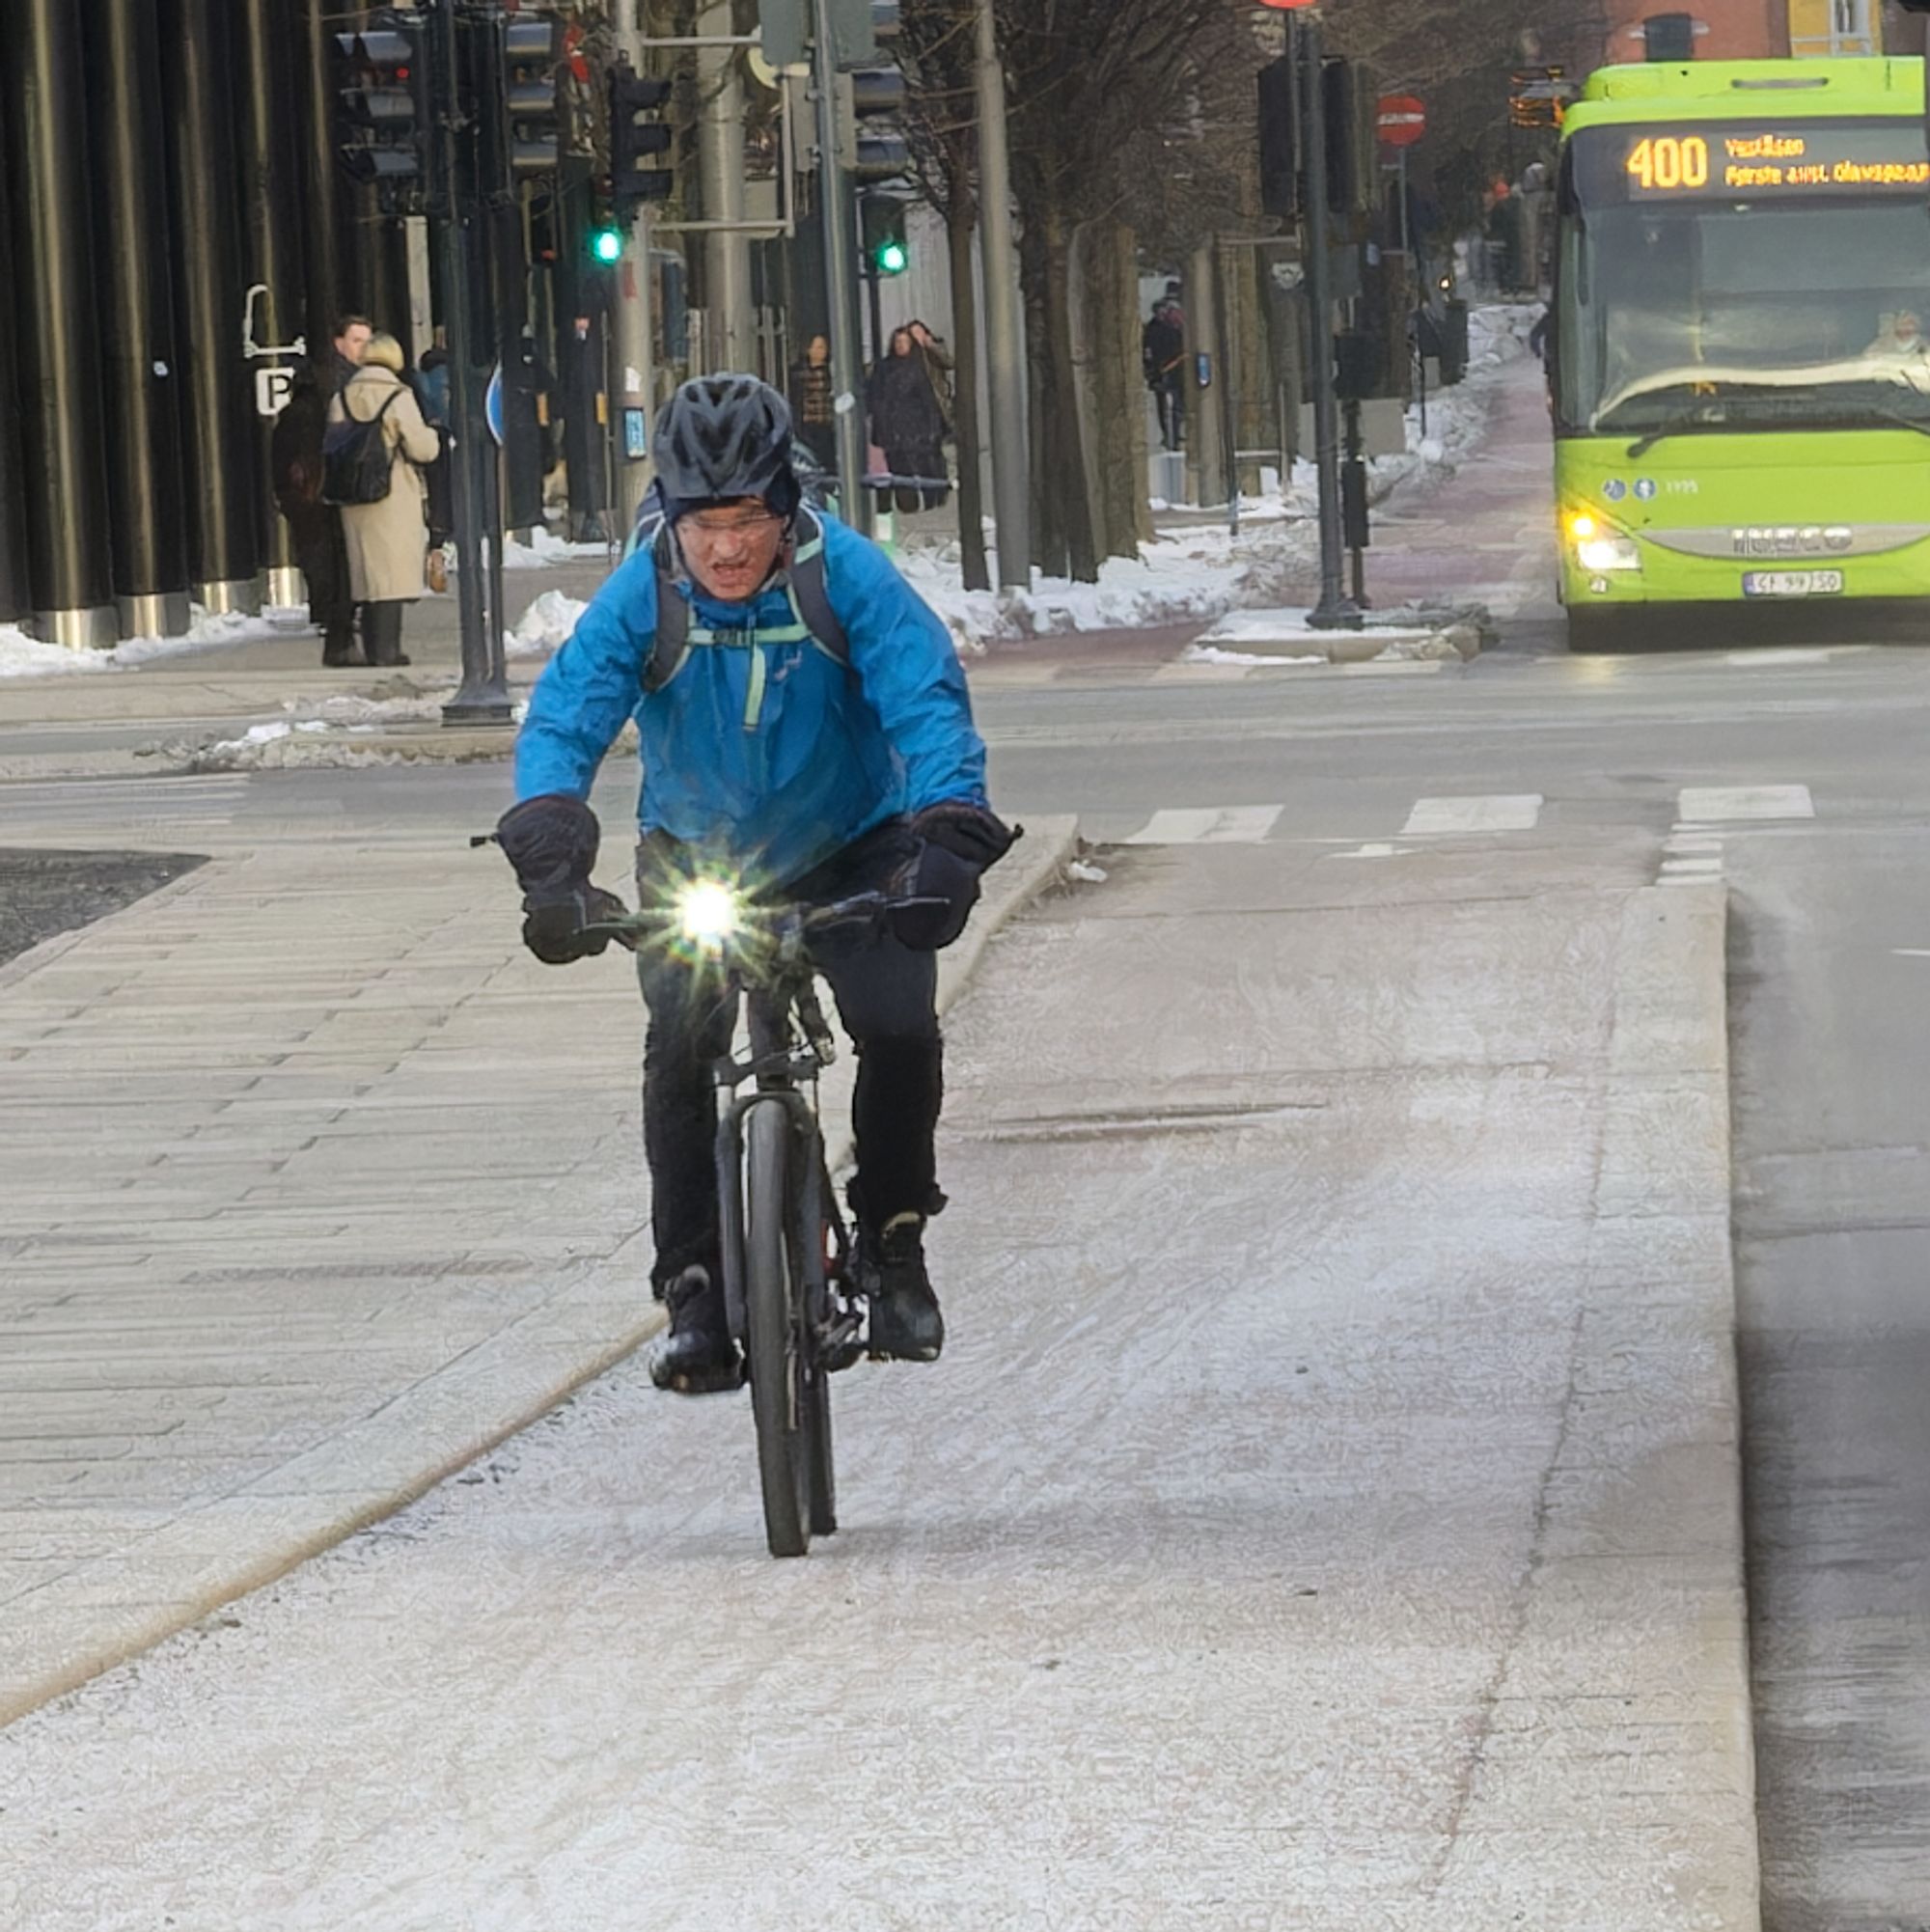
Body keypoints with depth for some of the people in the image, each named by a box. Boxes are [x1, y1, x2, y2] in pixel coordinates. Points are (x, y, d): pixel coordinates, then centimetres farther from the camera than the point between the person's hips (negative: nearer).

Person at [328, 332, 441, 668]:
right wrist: (432, 436, 11)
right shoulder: (398, 398, -10)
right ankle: (387, 647, -8)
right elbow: (422, 449, -10)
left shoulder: (342, 400, 5)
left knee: (368, 573, 11)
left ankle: (374, 647, 14)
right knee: (393, 572, -3)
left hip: (355, 499, 5)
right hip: (396, 498, -5)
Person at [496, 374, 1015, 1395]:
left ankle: (892, 1241, 6)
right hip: (695, 860, 1)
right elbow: (563, 717, -28)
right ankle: (695, 1289, -4)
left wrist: (948, 838, -45)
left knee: (900, 1028, -19)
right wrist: (550, 855, -45)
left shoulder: (847, 576, -22)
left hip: (847, 851, -1)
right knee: (681, 1048, -19)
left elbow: (928, 704, -29)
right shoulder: (642, 595, -19)